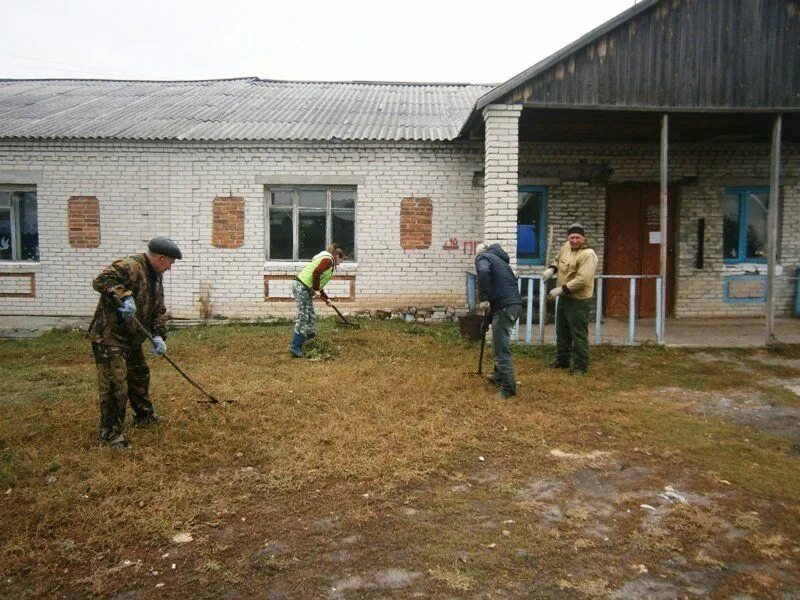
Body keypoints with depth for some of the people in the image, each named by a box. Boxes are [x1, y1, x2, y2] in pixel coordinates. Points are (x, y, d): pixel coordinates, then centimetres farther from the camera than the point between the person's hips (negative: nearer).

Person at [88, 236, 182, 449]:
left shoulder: (155, 277, 11)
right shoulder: (130, 266, -19)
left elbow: (158, 310, 10)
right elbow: (101, 280, -31)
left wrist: (158, 335, -2)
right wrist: (123, 297, -38)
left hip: (131, 339, 10)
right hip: (109, 338, -10)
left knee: (140, 377, 23)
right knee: (115, 385, -8)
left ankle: (145, 415, 42)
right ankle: (111, 432, 4)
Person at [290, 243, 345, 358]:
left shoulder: (325, 260, 24)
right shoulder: (328, 260, -6)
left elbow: (319, 283, 28)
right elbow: (316, 273, -23)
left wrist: (326, 298, 29)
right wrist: (316, 290, -15)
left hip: (305, 288, 10)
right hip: (302, 287, -10)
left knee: (311, 316, 17)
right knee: (303, 317, -8)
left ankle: (311, 339, 29)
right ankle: (295, 347, -6)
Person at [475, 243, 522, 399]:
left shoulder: (482, 257, 4)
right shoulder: (499, 258, 30)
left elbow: (483, 273, -22)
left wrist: (483, 299, -17)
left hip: (504, 306, -9)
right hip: (514, 303, 9)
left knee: (501, 349, -5)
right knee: (500, 345, 25)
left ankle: (509, 388, -2)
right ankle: (499, 376, 39)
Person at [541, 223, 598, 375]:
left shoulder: (588, 255, -22)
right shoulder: (566, 247, 3)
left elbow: (582, 280, -30)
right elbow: (557, 260, 23)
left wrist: (561, 289, -27)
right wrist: (551, 269, 0)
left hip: (579, 301, -9)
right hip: (564, 298, 9)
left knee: (578, 334, -2)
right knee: (562, 331, 19)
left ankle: (580, 366, 8)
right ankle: (562, 360, 33)